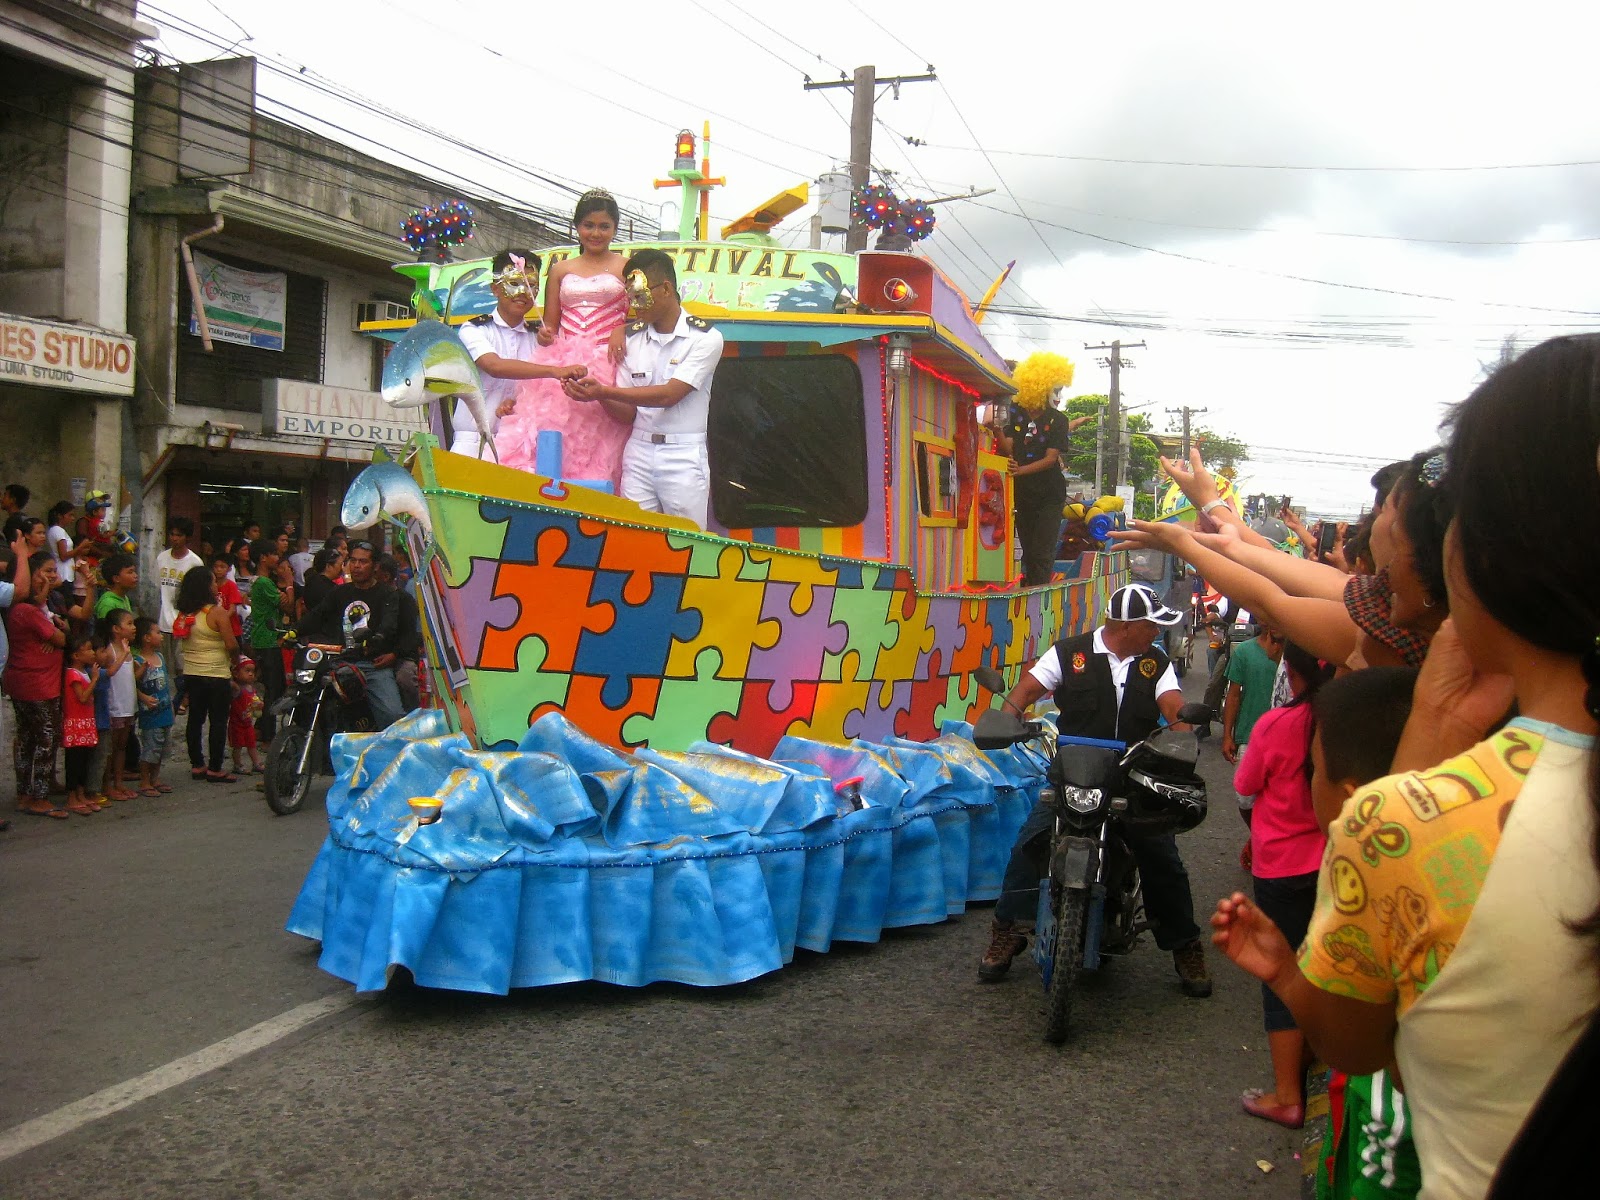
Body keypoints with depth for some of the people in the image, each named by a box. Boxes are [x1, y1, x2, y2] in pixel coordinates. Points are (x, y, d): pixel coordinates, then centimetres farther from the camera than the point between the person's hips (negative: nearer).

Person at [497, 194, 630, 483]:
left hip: (607, 363, -2)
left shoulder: (627, 269, 11)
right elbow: (550, 324, 21)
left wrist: (622, 329, -16)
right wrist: (544, 335, -2)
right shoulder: (561, 270, 20)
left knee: (597, 444, -15)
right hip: (562, 363, 3)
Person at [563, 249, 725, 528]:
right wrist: (599, 396, -13)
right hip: (638, 453, 4)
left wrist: (604, 391, -20)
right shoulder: (632, 339, 9)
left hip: (683, 458, -4)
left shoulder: (704, 338, -5)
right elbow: (627, 413, 8)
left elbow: (669, 395, -15)